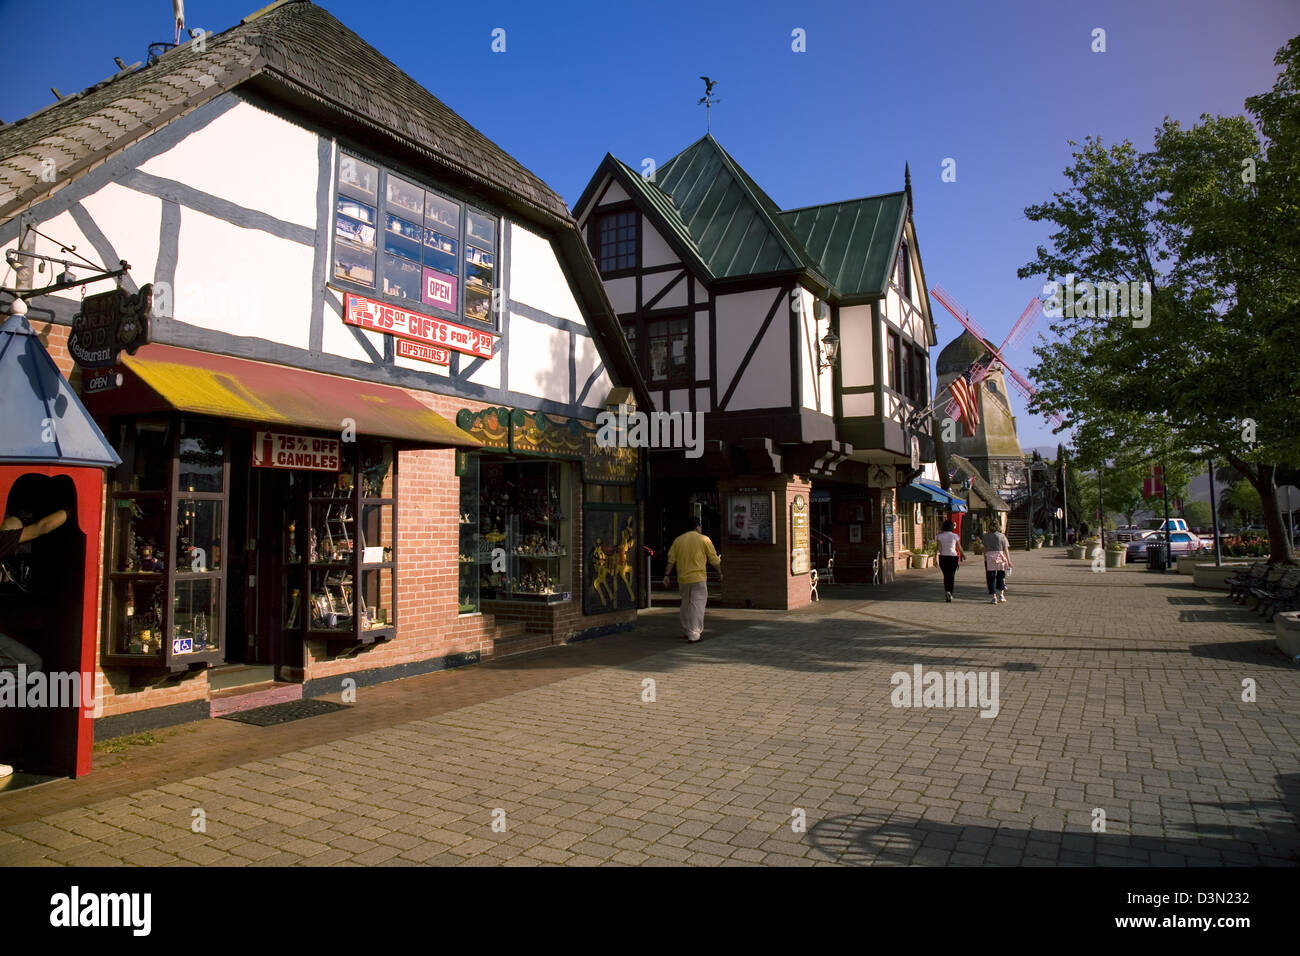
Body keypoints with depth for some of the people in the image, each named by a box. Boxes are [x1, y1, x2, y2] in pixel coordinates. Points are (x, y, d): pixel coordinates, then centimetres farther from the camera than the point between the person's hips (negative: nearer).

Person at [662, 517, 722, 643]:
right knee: (697, 604, -3)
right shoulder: (704, 539, -2)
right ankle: (694, 635, -10)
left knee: (686, 603, 19)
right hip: (698, 578, -5)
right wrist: (720, 573, 13)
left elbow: (671, 559, 4)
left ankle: (686, 631, 29)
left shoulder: (678, 540, 8)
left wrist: (667, 575, 5)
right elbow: (714, 559, 1)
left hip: (682, 578, 5)